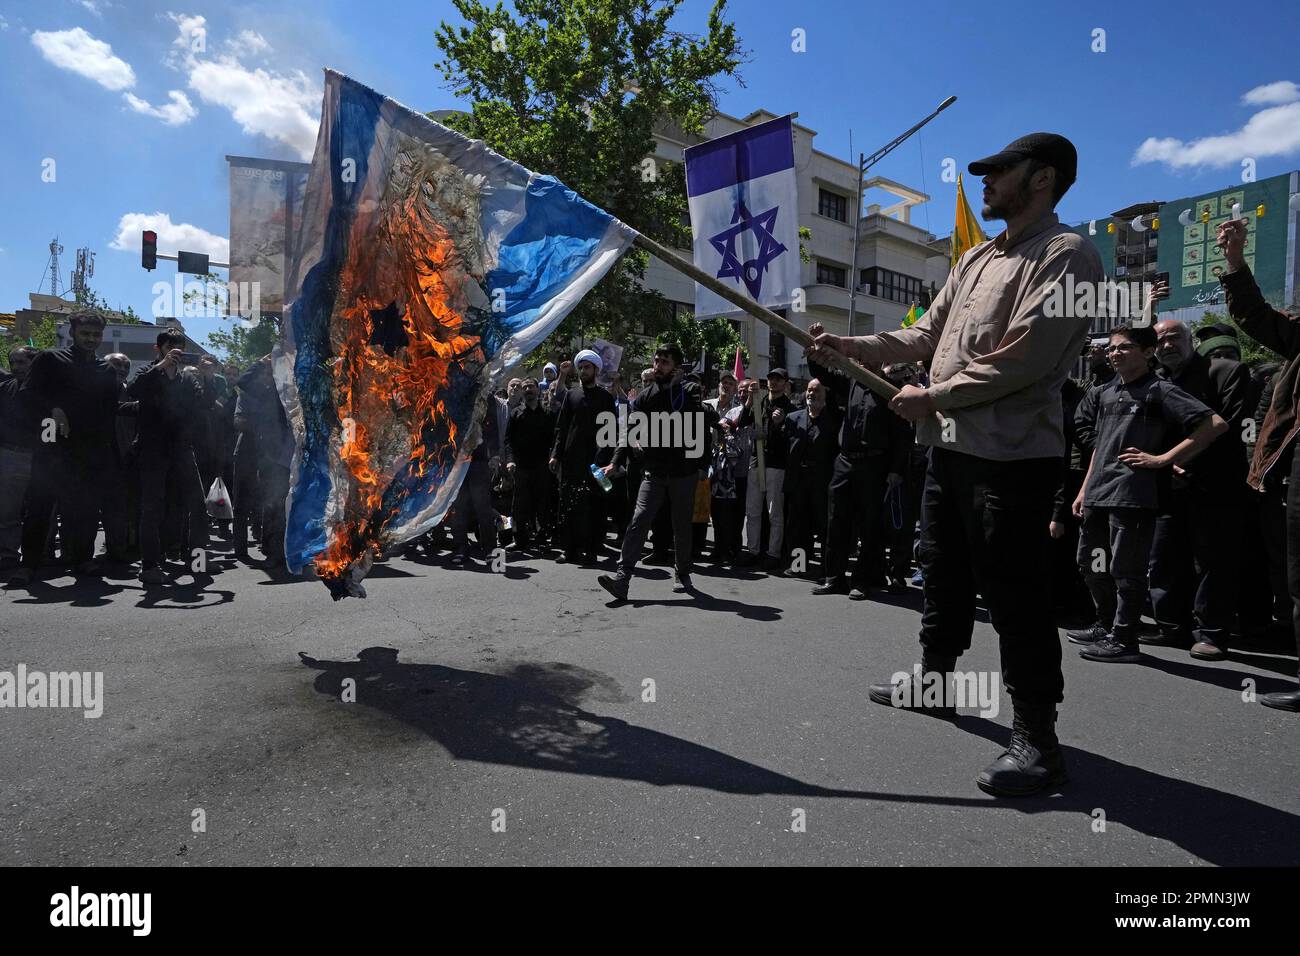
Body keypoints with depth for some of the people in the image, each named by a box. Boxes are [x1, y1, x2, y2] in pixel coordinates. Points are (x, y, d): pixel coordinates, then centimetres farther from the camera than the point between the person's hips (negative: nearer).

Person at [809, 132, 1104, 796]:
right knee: (944, 575, 19)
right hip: (952, 446, 9)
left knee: (1013, 595, -4)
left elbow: (1024, 357, -20)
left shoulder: (1066, 254, -9)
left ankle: (1036, 739, 9)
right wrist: (853, 347, 7)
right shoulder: (976, 259, 18)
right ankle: (933, 681, 37)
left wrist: (931, 397, -14)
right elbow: (925, 336, 18)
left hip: (1010, 456, -9)